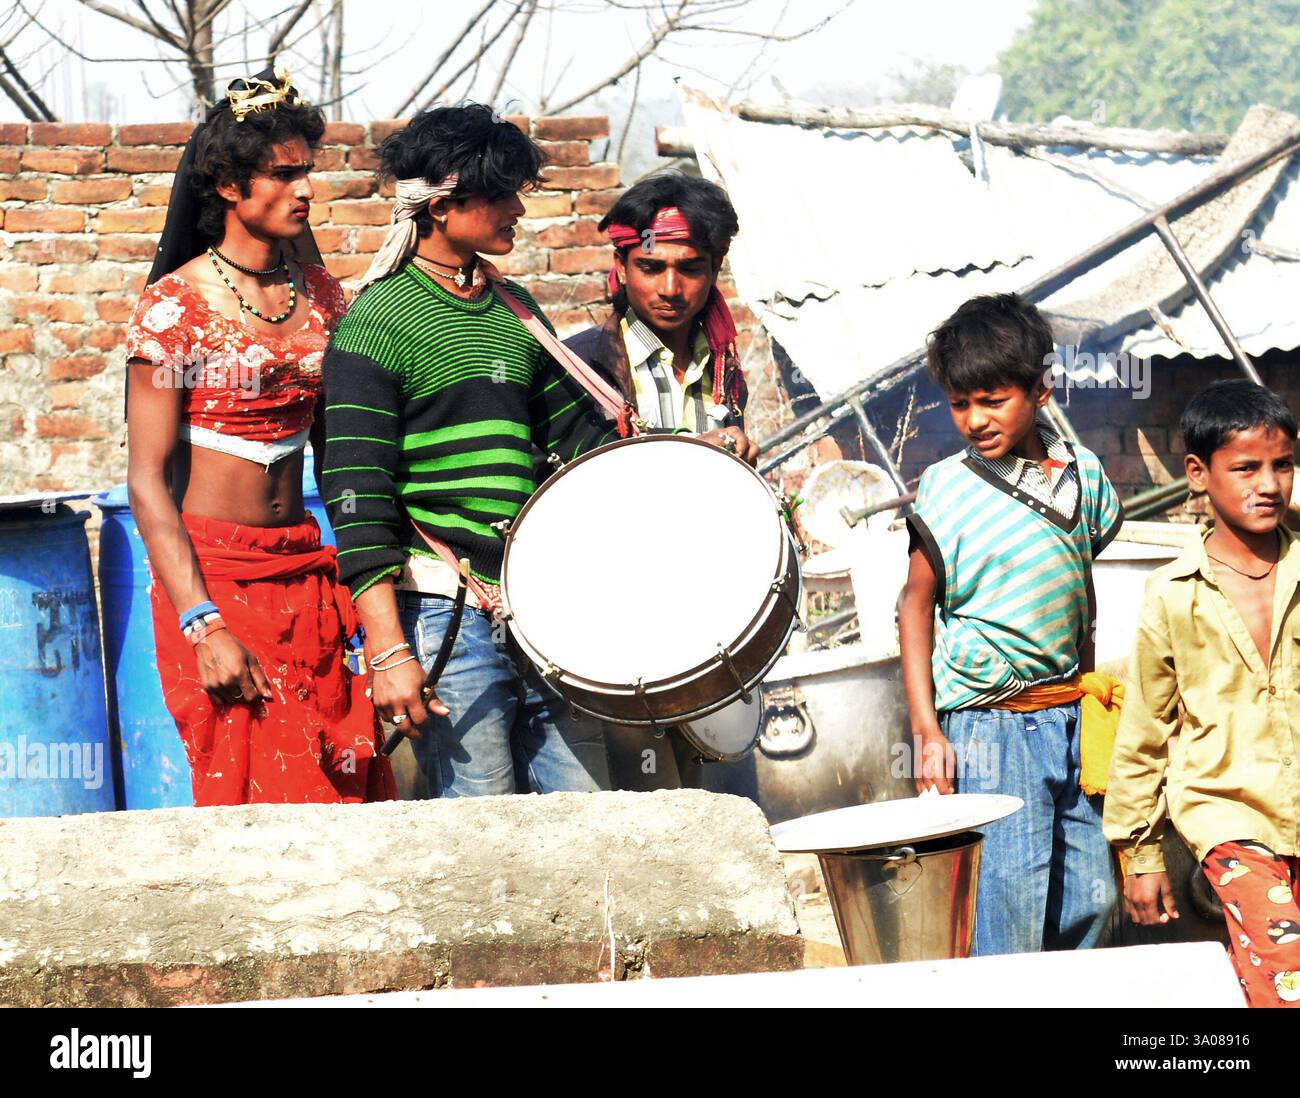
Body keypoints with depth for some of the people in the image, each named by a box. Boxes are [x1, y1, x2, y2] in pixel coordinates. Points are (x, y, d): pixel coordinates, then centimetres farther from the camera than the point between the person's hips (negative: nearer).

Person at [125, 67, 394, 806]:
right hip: (213, 573, -5)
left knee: (338, 787, 3)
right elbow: (148, 481, -12)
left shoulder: (320, 296, 7)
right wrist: (203, 626, -18)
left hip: (307, 571, 5)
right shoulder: (176, 305, -9)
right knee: (250, 796, -3)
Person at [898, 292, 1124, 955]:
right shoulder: (944, 489, -6)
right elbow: (916, 604, 0)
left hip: (1070, 720, 5)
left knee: (1090, 901, 7)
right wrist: (926, 731, -6)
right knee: (1009, 921, -8)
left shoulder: (1082, 473, 5)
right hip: (989, 724, -5)